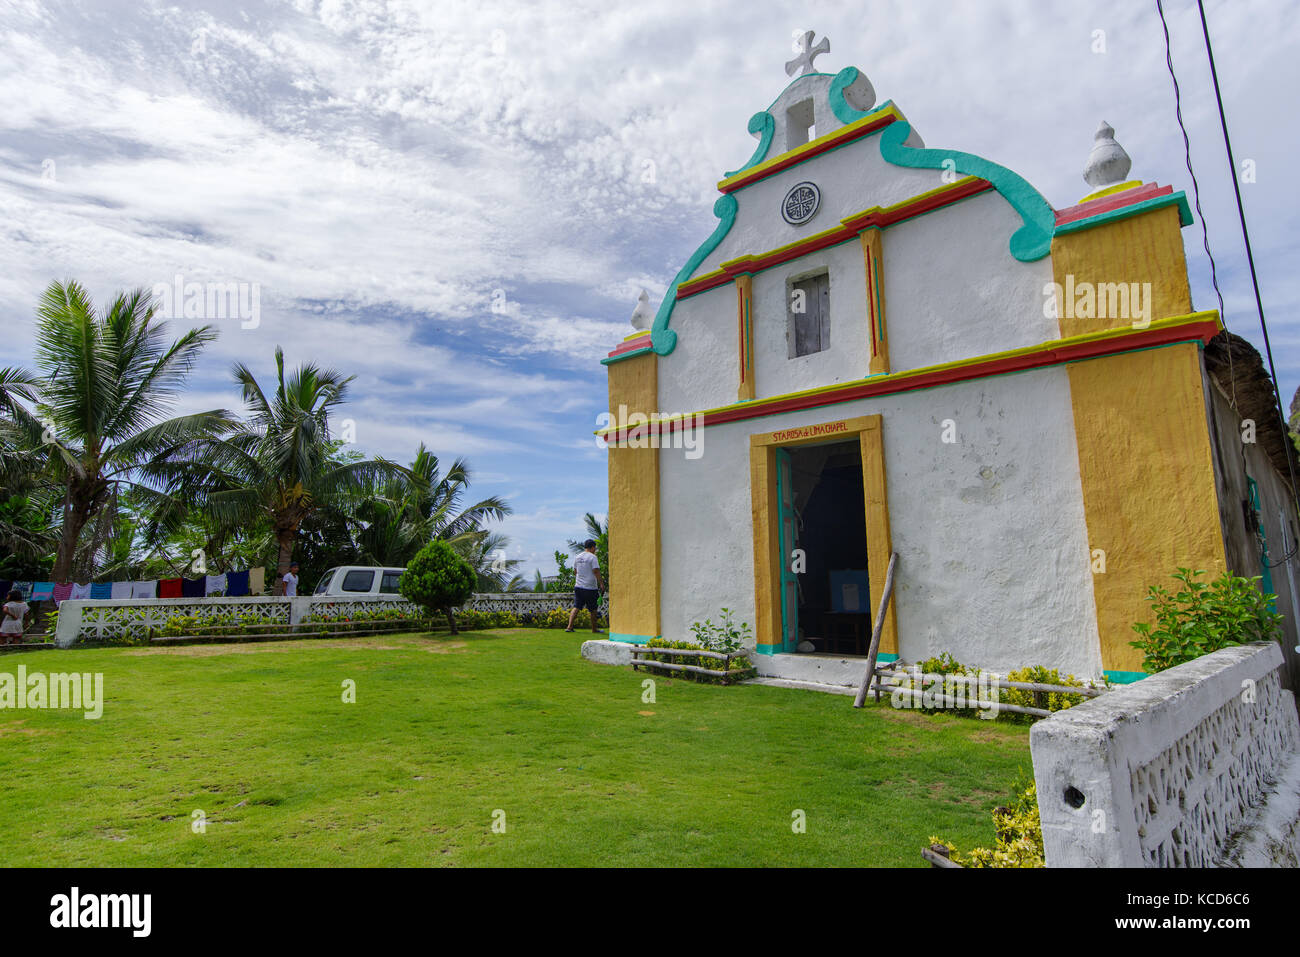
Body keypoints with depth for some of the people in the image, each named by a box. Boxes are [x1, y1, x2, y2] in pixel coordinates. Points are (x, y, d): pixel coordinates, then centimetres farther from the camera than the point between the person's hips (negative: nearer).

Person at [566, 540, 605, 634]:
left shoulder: (577, 557, 11)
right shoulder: (593, 557, -9)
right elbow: (596, 571, -17)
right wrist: (601, 583, -14)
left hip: (578, 586, 6)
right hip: (590, 587, -5)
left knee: (576, 607, 6)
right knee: (593, 609, 7)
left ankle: (569, 627, -5)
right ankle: (594, 629, 15)